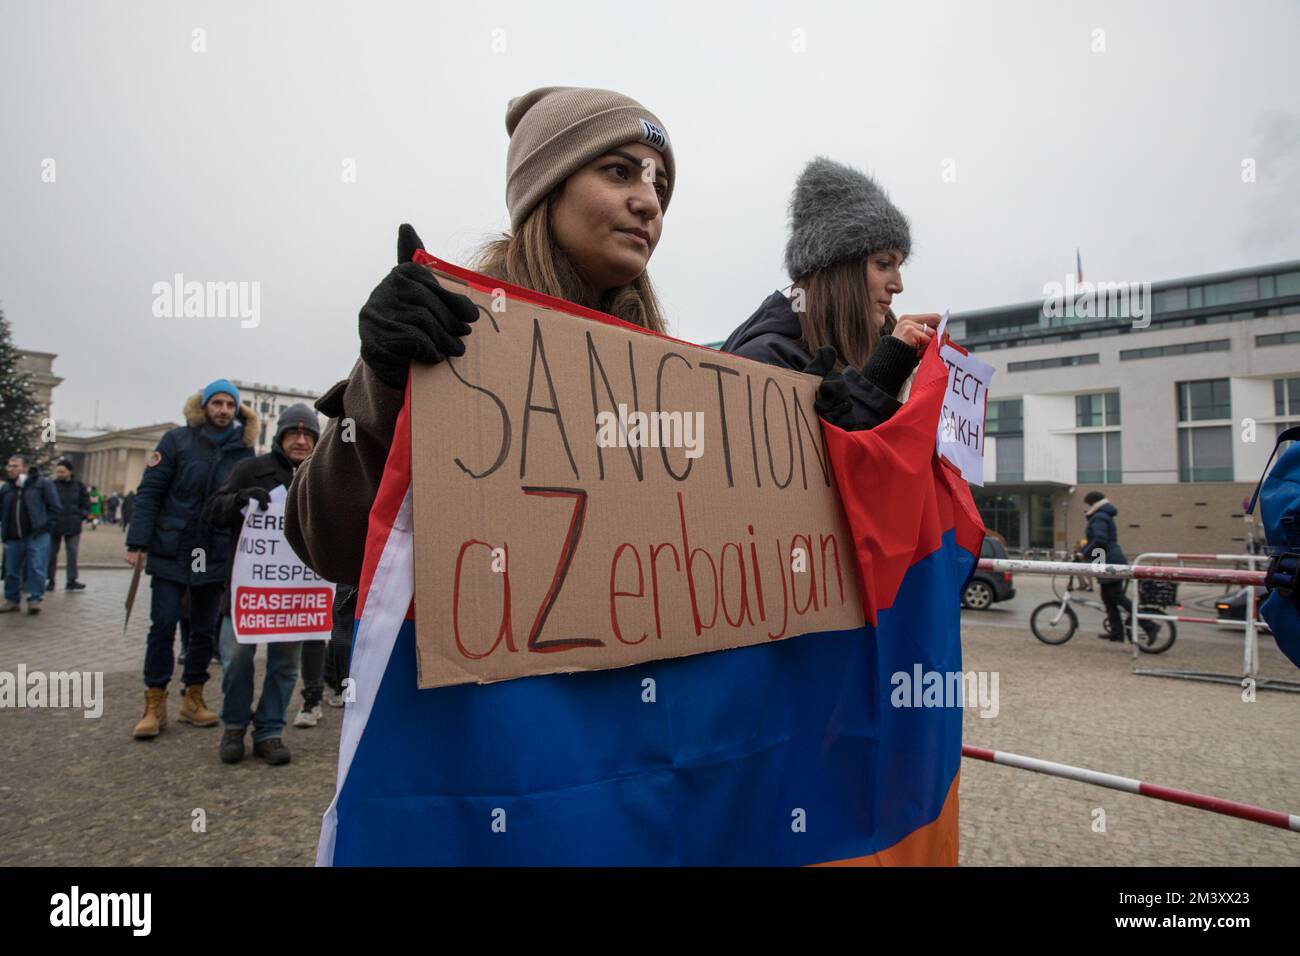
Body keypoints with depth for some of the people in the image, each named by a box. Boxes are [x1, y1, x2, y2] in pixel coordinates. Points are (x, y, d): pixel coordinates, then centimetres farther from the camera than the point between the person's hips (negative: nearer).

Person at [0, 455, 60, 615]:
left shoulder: (42, 484, -2)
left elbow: (54, 507, -4)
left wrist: (45, 526, -10)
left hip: (36, 536, -5)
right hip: (13, 538, 5)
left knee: (36, 569, -6)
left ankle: (35, 599, 3)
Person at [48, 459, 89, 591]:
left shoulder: (78, 486, 1)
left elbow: (86, 505, 7)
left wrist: (79, 516, -4)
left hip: (72, 526, 1)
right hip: (54, 525, -1)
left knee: (72, 553, 0)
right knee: (51, 553, 6)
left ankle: (71, 581, 5)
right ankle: (50, 580, 17)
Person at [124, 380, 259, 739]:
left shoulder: (243, 449, 4)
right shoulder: (177, 440, -2)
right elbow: (149, 492, -4)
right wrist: (137, 542, -10)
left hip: (216, 556, 2)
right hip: (172, 550, -2)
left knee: (204, 629, 9)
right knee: (163, 626, 0)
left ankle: (193, 699, 22)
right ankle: (155, 705, 12)